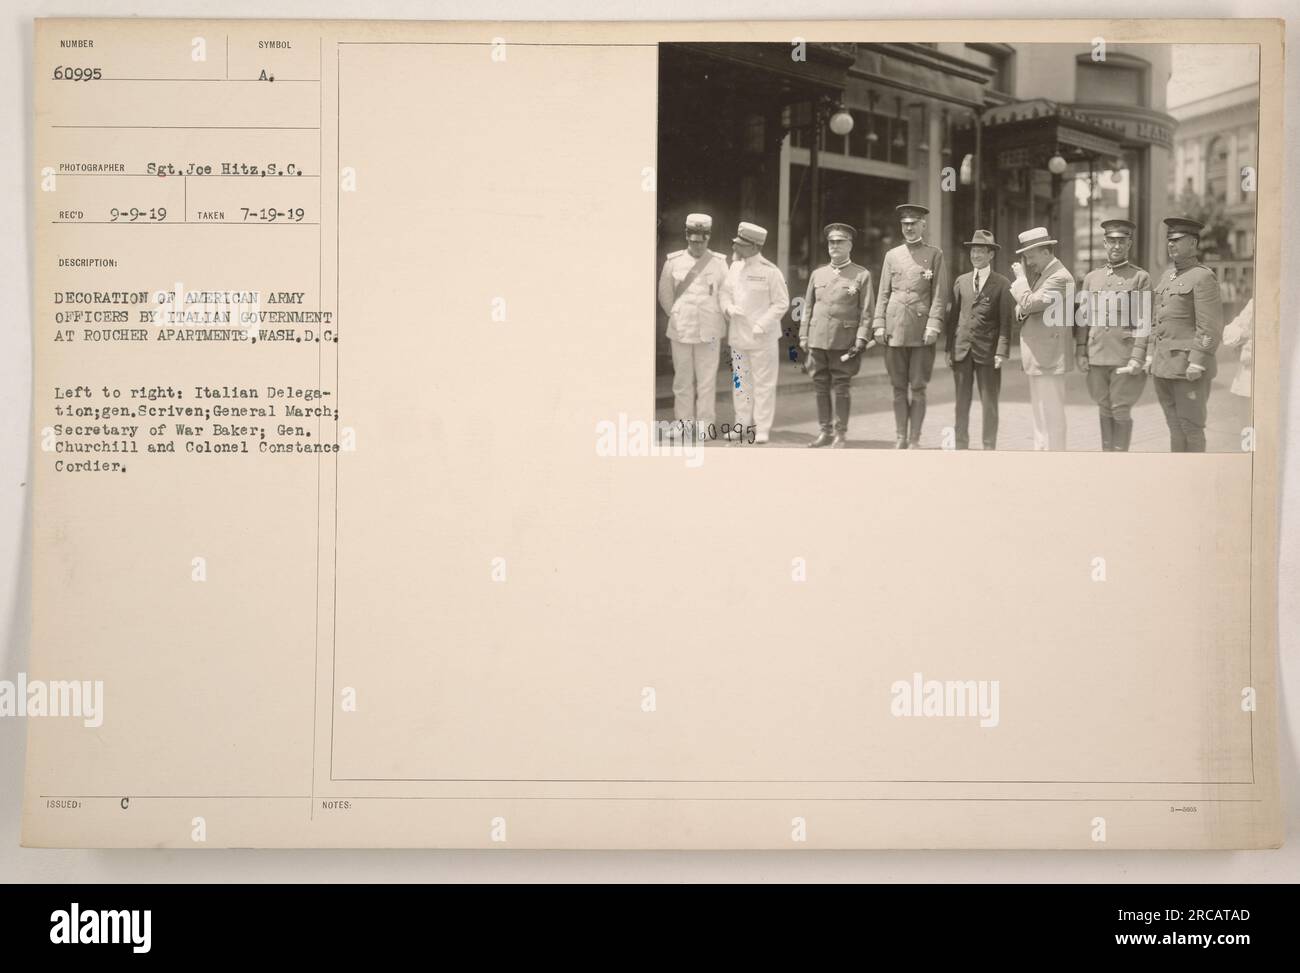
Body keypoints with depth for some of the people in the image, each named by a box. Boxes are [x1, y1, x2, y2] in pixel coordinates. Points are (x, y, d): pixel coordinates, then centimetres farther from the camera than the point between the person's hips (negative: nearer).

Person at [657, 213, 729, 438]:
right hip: (681, 330, 1)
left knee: (707, 379, 1)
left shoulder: (719, 262, 2)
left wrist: (717, 322, 8)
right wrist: (677, 318, 10)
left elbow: (724, 295, 8)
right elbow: (665, 295, 11)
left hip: (709, 331, -1)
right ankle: (683, 421, 13)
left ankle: (705, 423, 7)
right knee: (682, 378, 5)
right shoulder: (673, 261, 3)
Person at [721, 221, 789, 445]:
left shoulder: (769, 271, -10)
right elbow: (726, 292, 15)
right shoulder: (734, 267, 7)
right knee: (740, 381, 11)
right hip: (738, 334, 6)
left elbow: (781, 303, -8)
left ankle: (762, 428, 6)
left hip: (762, 336, -5)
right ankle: (742, 423, 21)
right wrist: (729, 308, -7)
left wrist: (763, 325, -17)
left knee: (764, 383, 0)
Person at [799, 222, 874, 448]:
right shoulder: (818, 274, 13)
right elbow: (808, 307, 15)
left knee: (841, 388, -1)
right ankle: (826, 431, 16)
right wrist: (803, 337, 8)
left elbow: (866, 312, -1)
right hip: (818, 341, 4)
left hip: (844, 342, -4)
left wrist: (861, 340, -10)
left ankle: (841, 434, 7)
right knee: (821, 386, 7)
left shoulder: (862, 275, 2)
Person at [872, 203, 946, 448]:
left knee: (917, 388, -1)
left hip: (921, 330, -3)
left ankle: (914, 440, 5)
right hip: (895, 329, 3)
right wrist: (879, 324, 3)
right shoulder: (892, 255, 13)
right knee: (899, 387, 6)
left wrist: (934, 325, -11)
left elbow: (938, 294, -1)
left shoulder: (934, 254, 5)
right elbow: (883, 293, 12)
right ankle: (900, 439, 13)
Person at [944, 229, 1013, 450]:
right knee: (962, 404, 7)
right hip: (961, 349, 3)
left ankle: (989, 448, 9)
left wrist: (1002, 351, -12)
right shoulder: (961, 281, 11)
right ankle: (961, 447, 13)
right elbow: (953, 316, 11)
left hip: (987, 352, -3)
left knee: (989, 405, 3)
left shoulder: (1002, 284, 0)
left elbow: (1006, 322, -3)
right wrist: (948, 348, 6)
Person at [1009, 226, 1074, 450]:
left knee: (1051, 414, -6)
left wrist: (1021, 277, -10)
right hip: (1038, 356, 10)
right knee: (1039, 413, 15)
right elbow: (1025, 306, 19)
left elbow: (1029, 303, -23)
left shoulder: (1060, 277, -15)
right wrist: (1022, 309, -3)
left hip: (1048, 356, -10)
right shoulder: (1042, 274, 16)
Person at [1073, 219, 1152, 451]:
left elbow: (1144, 321, -5)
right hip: (1096, 357, 4)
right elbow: (1083, 318, 13)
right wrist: (1080, 353, 5)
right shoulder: (1091, 277, 13)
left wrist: (1137, 357, -13)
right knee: (1104, 409, 10)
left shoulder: (1141, 277, 1)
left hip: (1125, 358, -4)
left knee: (1121, 411, -2)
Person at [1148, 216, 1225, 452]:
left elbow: (1210, 325, -15)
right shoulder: (1167, 276, 16)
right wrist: (1150, 355, 15)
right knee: (1174, 425, 11)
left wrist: (1197, 362, -20)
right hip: (1164, 366, 8)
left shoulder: (1203, 277, -9)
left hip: (1189, 366, -8)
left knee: (1190, 426, -2)